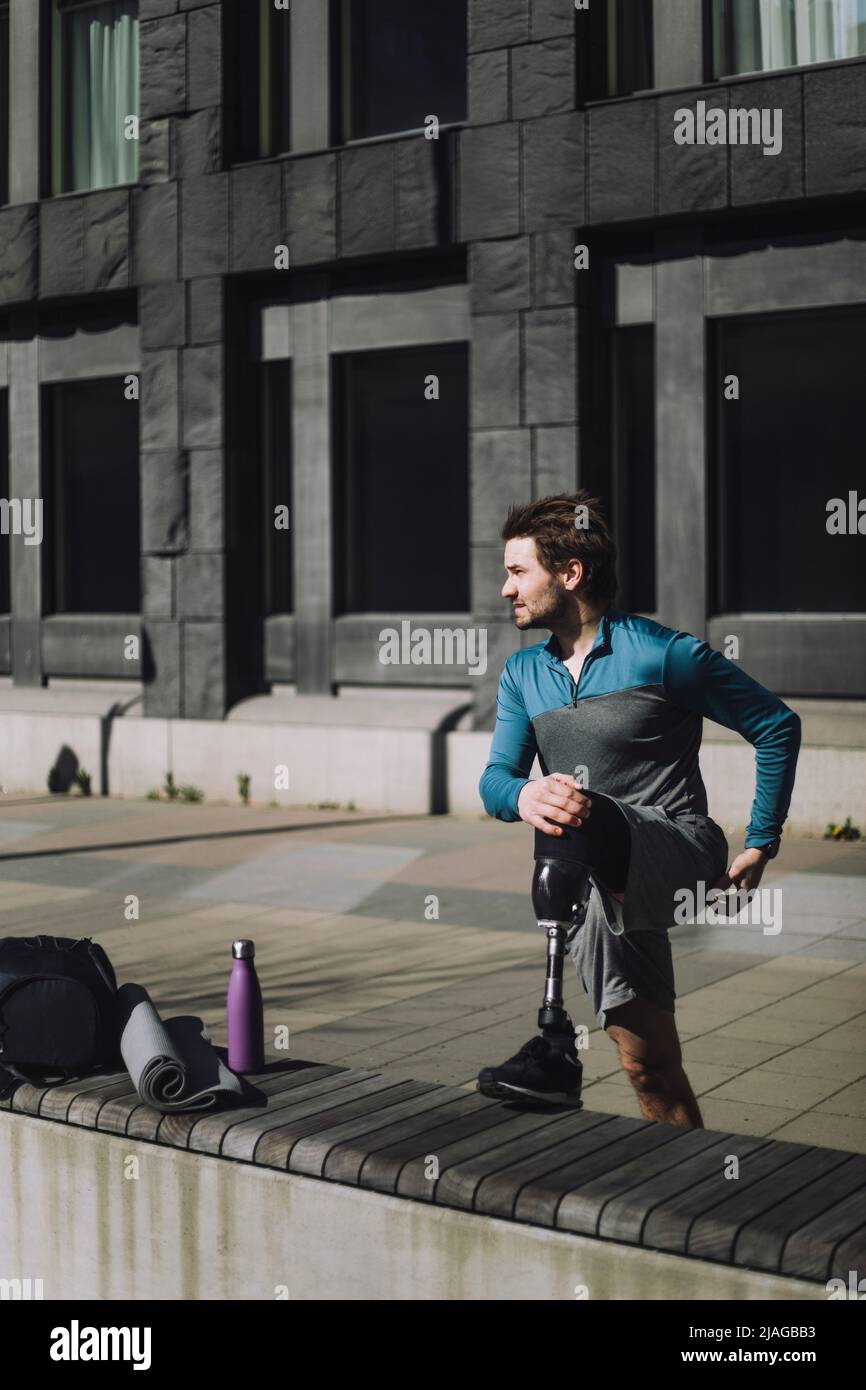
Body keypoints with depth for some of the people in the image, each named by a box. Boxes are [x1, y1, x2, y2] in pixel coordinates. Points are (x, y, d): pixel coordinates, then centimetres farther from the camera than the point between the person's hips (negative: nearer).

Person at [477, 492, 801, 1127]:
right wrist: (524, 796, -21)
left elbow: (778, 726, 1)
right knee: (652, 1068, 6)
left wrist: (761, 843, -2)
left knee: (583, 817, -36)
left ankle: (558, 1046, -42)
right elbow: (496, 779, 5)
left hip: (679, 847, -6)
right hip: (610, 885, 6)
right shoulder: (523, 673, 12)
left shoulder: (664, 653, -6)